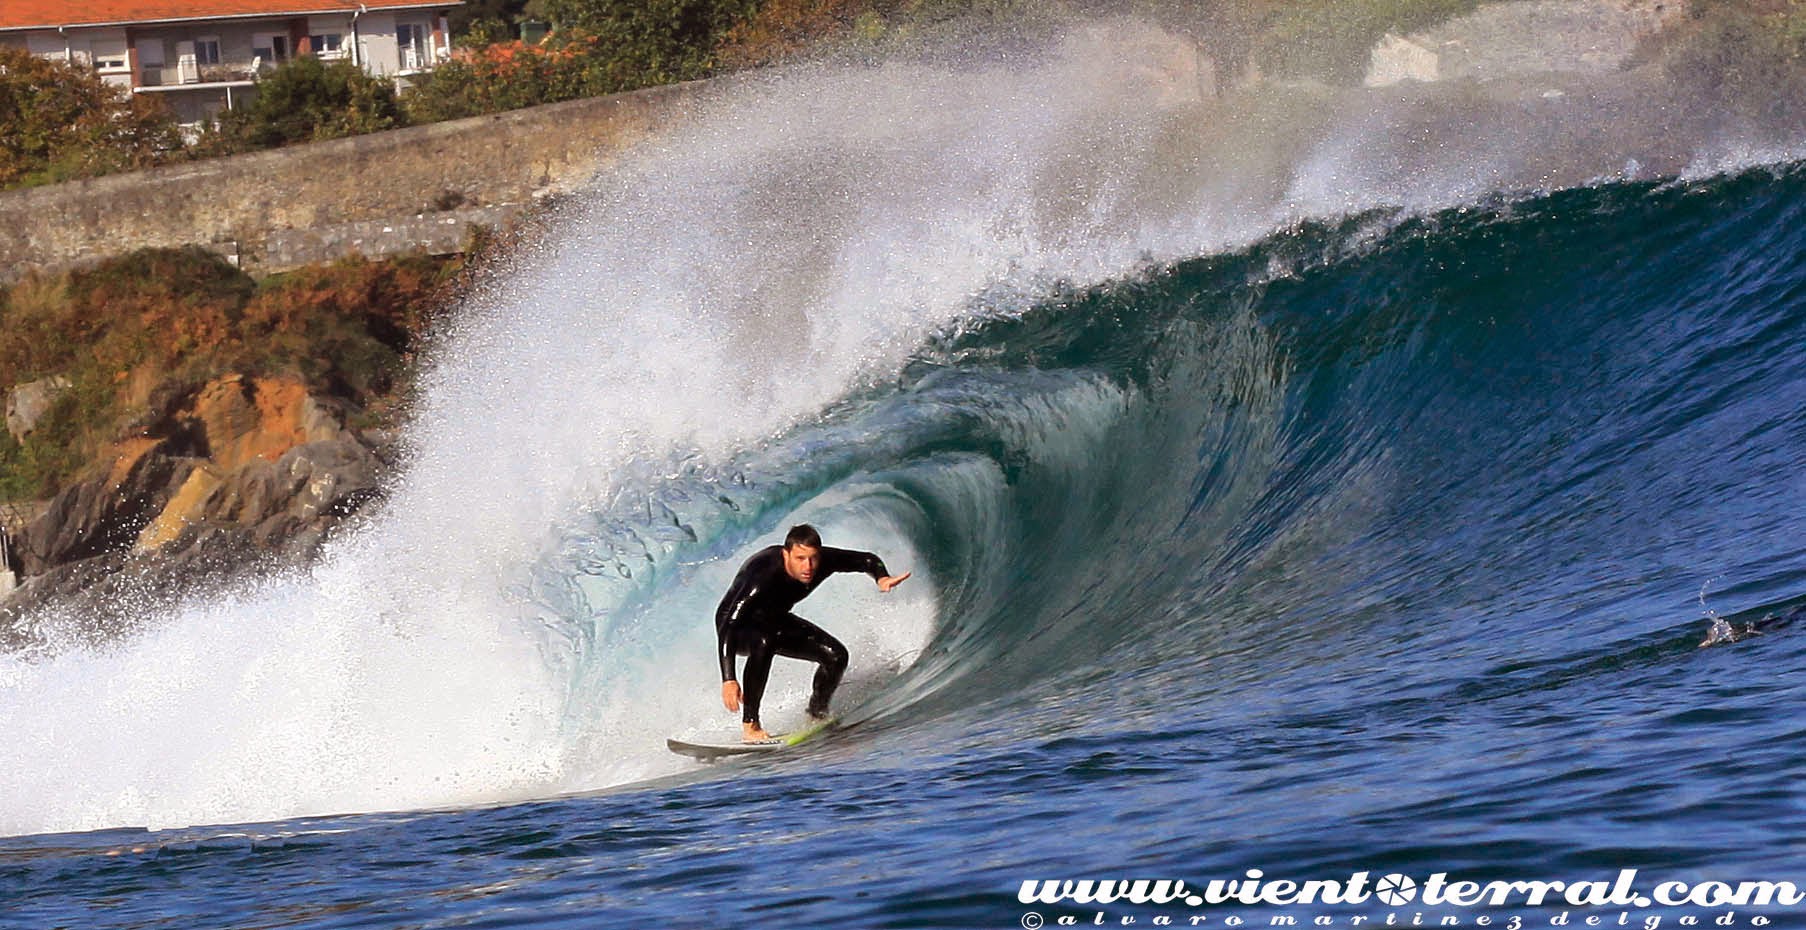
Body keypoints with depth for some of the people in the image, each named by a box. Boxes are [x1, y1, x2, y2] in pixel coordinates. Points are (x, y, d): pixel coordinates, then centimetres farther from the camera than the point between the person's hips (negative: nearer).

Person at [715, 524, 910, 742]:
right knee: (763, 642, -40)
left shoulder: (824, 561, -23)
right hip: (738, 626, -6)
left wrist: (882, 578, -29)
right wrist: (728, 679, -53)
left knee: (835, 655, -9)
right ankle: (750, 725, -31)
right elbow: (727, 628, -44)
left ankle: (817, 716, 16)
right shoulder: (764, 574, -40)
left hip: (774, 621, 6)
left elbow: (868, 560, -5)